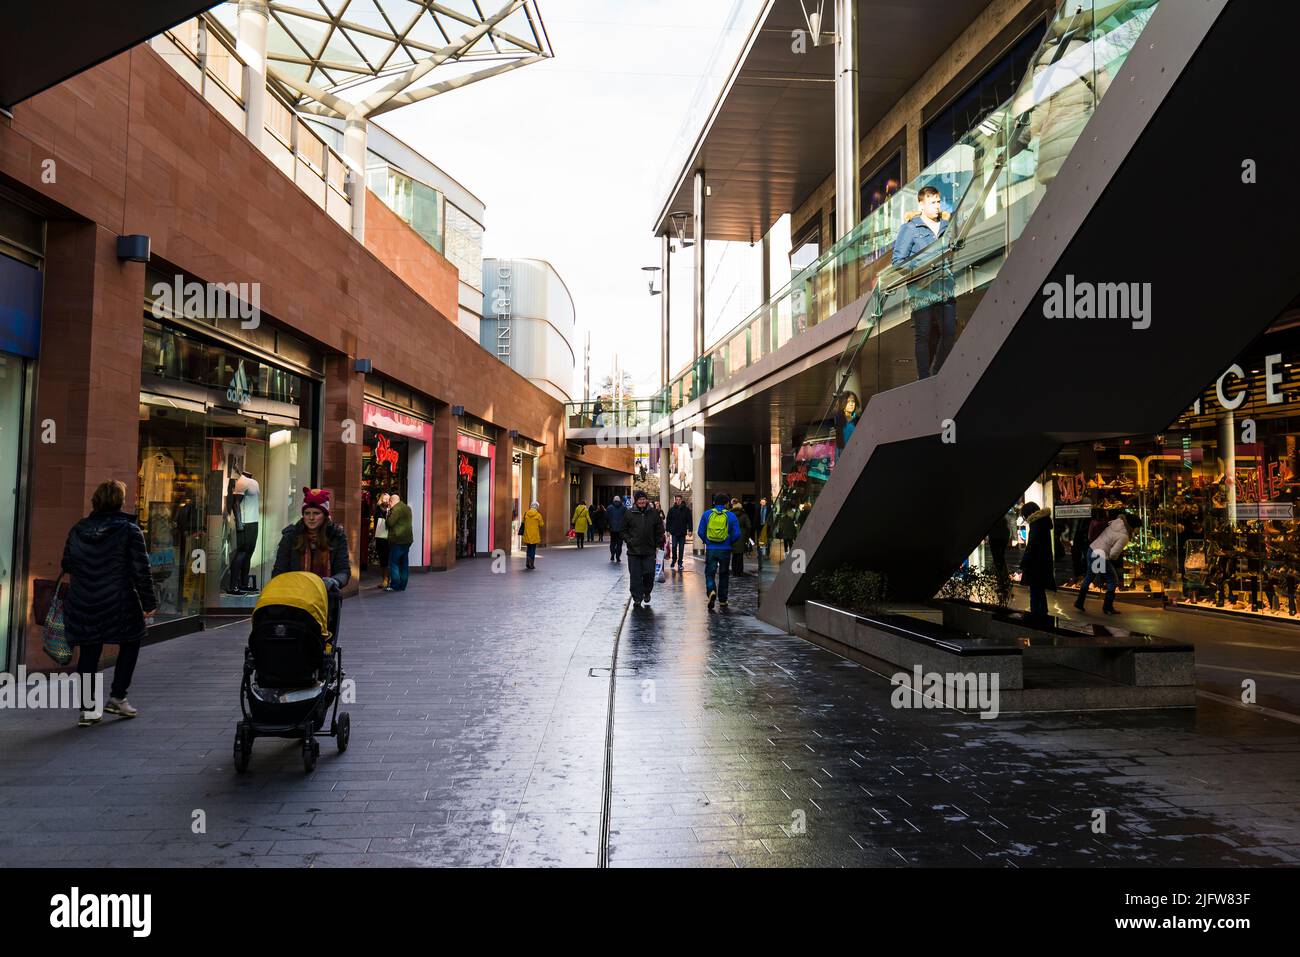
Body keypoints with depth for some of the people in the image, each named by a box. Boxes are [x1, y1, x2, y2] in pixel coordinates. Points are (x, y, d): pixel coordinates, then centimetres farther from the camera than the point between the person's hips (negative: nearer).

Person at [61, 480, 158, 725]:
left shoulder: (78, 529, 5)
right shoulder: (129, 530, -10)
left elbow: (67, 565, 13)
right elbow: (141, 570, -10)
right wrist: (149, 602, -4)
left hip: (82, 605, 4)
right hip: (119, 603, -4)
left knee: (89, 654, 12)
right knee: (130, 644, 17)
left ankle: (87, 708, 12)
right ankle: (117, 697, 14)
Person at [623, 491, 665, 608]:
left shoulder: (654, 513, 4)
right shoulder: (629, 514, 2)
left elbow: (659, 530, 11)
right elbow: (624, 530, 10)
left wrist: (657, 543, 3)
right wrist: (628, 540, -4)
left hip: (649, 551, 1)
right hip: (634, 551, -1)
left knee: (649, 574, 1)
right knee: (635, 576, 0)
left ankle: (646, 593, 28)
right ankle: (637, 598, 7)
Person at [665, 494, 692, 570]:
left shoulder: (686, 509, 1)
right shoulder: (671, 510, 3)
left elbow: (689, 520, 1)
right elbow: (668, 520, 5)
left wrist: (689, 530, -4)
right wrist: (668, 530, 0)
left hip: (683, 532, 0)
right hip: (674, 532, 0)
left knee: (681, 548, 4)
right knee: (674, 547, -2)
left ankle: (680, 563, 11)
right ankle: (673, 560, 17)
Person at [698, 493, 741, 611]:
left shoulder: (707, 514, -1)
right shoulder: (731, 516, -3)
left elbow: (700, 532, -1)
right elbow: (737, 534, -6)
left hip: (711, 549, 0)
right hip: (725, 550, 0)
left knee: (710, 573, 7)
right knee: (724, 574, 14)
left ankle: (711, 591, -21)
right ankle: (723, 600, 20)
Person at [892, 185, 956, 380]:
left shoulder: (947, 226, 16)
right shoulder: (909, 228, 0)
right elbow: (898, 260, -5)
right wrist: (918, 272, -17)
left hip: (946, 289, 5)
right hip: (921, 291, -5)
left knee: (950, 332, 1)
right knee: (923, 336, -1)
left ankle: (938, 373, 18)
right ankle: (924, 379, 7)